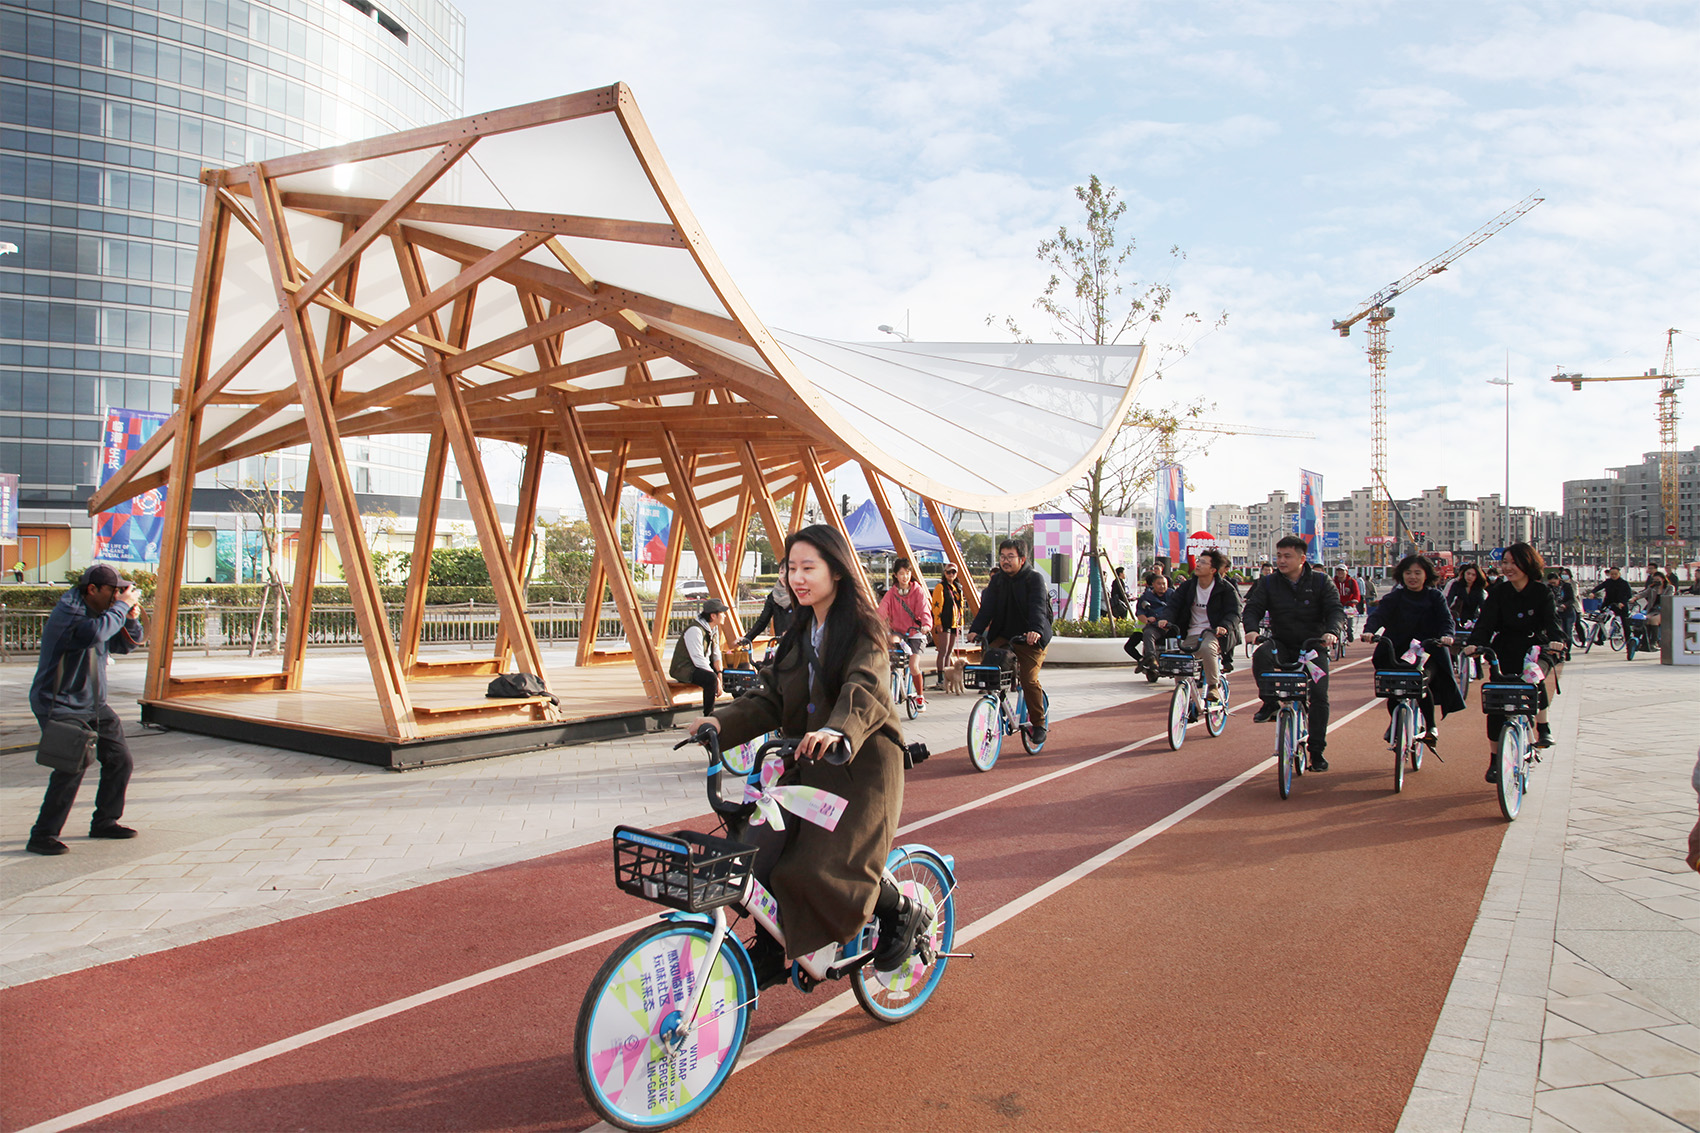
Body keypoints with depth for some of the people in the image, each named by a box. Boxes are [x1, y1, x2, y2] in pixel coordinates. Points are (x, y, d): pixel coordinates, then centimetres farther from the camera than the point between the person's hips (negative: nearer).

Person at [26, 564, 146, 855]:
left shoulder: (101, 611, 9)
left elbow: (125, 644, 16)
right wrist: (122, 606, -25)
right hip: (62, 706, -9)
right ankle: (42, 836, -8)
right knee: (72, 767, -18)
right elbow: (96, 632, -38)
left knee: (120, 760, 9)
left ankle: (105, 822, 23)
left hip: (94, 705, 9)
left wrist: (132, 620, -3)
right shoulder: (68, 611, -17)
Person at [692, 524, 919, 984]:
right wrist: (723, 721, -11)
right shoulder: (797, 634, 14)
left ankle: (905, 913, 8)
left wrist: (839, 729, -47)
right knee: (760, 854, -7)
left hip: (859, 764, -6)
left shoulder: (863, 628, -7)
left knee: (820, 868, -19)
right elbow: (769, 698, 8)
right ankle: (771, 950, 16)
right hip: (805, 763, 7)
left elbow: (864, 687, -26)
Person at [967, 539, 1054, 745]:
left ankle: (1039, 723, 4)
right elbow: (986, 607, -4)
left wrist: (1036, 630, -42)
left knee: (1029, 680, -17)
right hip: (1003, 636, 5)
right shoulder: (997, 580, 6)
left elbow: (1038, 606, -23)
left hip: (1030, 638, -5)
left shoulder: (1034, 579, -8)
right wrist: (975, 630, -20)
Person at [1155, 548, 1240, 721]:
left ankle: (1215, 685, -14)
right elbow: (1174, 605, 1)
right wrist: (1166, 619, -22)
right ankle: (1195, 704, 4)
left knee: (1206, 648, -39)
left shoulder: (1225, 589, -3)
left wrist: (1225, 626, -31)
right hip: (1192, 634, 5)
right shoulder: (1188, 586, 7)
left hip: (1214, 633, -5)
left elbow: (1234, 613, -9)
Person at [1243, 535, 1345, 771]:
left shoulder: (1321, 582, 0)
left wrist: (1332, 631, -29)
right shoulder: (1268, 583, 3)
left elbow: (1335, 610, -7)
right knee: (1261, 655, -34)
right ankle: (1270, 703, -16)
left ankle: (1317, 750, 1)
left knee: (1319, 696, -12)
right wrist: (1251, 629, -26)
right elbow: (1253, 608, -4)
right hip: (1282, 644, 1)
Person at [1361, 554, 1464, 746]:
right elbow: (1378, 615, -11)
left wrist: (1446, 635, -27)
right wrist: (1369, 630, -32)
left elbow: (1446, 619, -5)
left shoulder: (1435, 597, 7)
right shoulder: (1394, 597, 4)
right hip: (1397, 653, 1)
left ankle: (1431, 727, -5)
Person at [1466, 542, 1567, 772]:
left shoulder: (1541, 592, -6)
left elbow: (1551, 620, -17)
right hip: (1504, 652, 1)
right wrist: (1474, 643, -33)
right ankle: (1495, 759, 6)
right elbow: (1485, 621, -15)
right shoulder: (1498, 592, -4)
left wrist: (1556, 639, -38)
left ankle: (1543, 727, -14)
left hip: (1534, 649, -1)